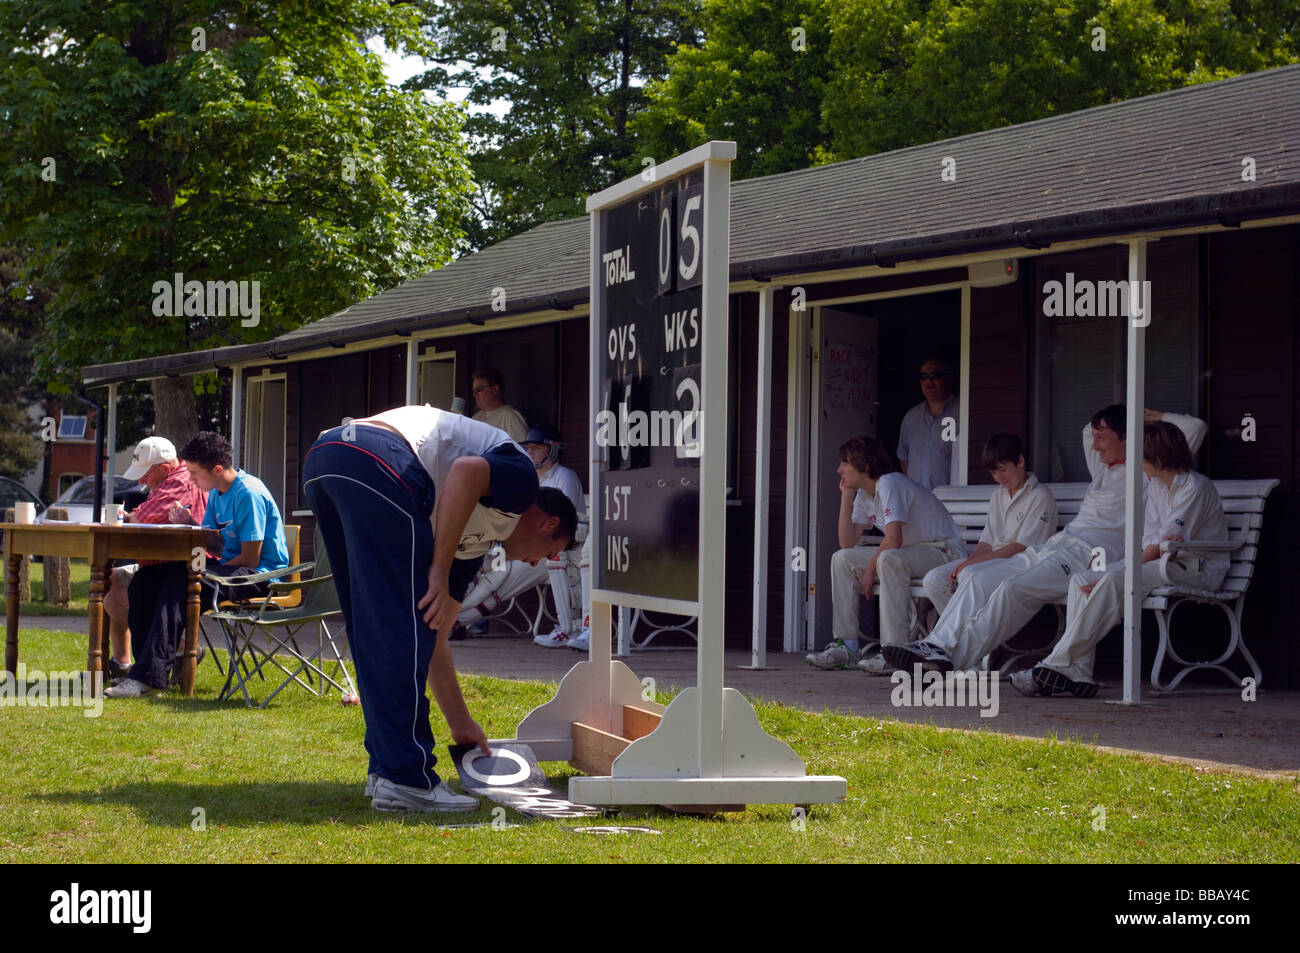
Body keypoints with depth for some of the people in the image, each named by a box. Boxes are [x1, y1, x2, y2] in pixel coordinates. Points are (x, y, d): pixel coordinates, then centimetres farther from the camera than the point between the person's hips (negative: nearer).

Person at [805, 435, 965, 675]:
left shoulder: (890, 484, -20)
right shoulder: (864, 494, 9)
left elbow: (893, 540, -29)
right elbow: (847, 542, 4)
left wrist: (870, 570, -16)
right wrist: (846, 496, 1)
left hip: (945, 551, -10)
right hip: (909, 553, 10)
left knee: (889, 559, -38)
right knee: (842, 560, 1)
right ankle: (848, 647, -1)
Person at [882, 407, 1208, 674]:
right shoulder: (1103, 468, 28)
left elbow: (1196, 427, 0)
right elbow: (1089, 430, 49)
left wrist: (1154, 417, 13)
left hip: (1088, 555, -9)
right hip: (1056, 546, 9)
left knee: (1013, 589, -30)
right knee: (980, 579, -12)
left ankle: (957, 657, -34)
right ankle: (938, 644, -23)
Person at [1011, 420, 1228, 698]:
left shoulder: (1195, 487, -13)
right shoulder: (1155, 484, 14)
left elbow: (1164, 543, -18)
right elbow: (1150, 537, 4)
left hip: (1197, 570, -9)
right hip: (1163, 564, 9)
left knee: (1114, 581, -32)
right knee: (1080, 581, -10)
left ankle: (1058, 666, -30)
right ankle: (1078, 674, -21)